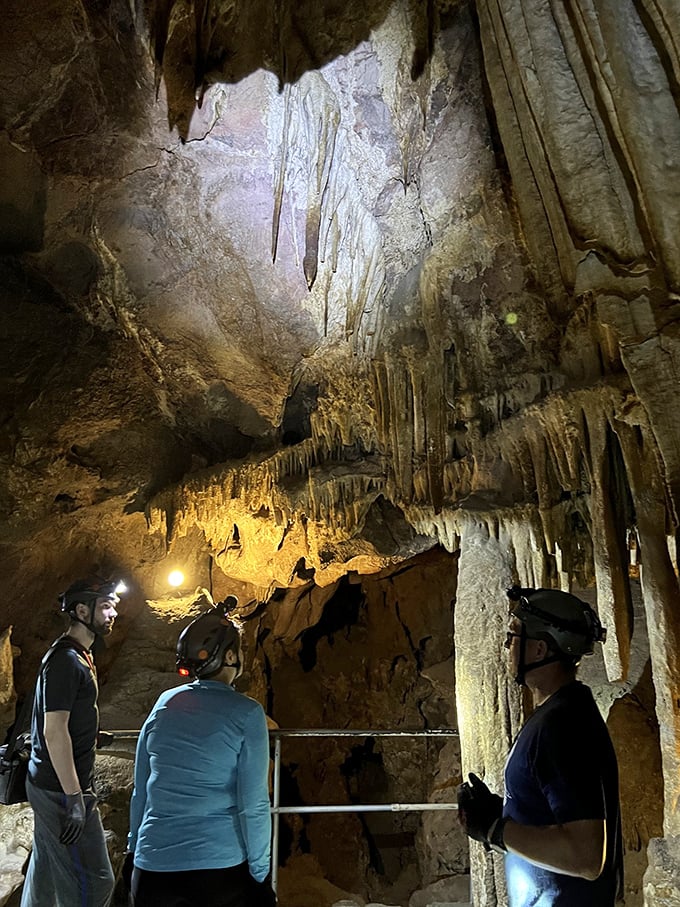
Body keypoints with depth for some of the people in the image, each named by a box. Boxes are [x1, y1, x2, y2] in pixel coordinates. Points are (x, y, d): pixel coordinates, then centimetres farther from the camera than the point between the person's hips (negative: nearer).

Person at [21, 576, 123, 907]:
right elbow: (54, 731, -25)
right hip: (61, 790, -10)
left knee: (46, 872, 20)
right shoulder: (66, 660, -21)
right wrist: (74, 798, -24)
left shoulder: (77, 655, 10)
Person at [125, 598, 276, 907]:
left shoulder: (164, 704, 1)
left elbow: (140, 791, 8)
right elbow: (253, 806, -13)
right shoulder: (246, 713, -12)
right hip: (220, 867, -3)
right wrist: (261, 876, -4)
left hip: (153, 866, 3)